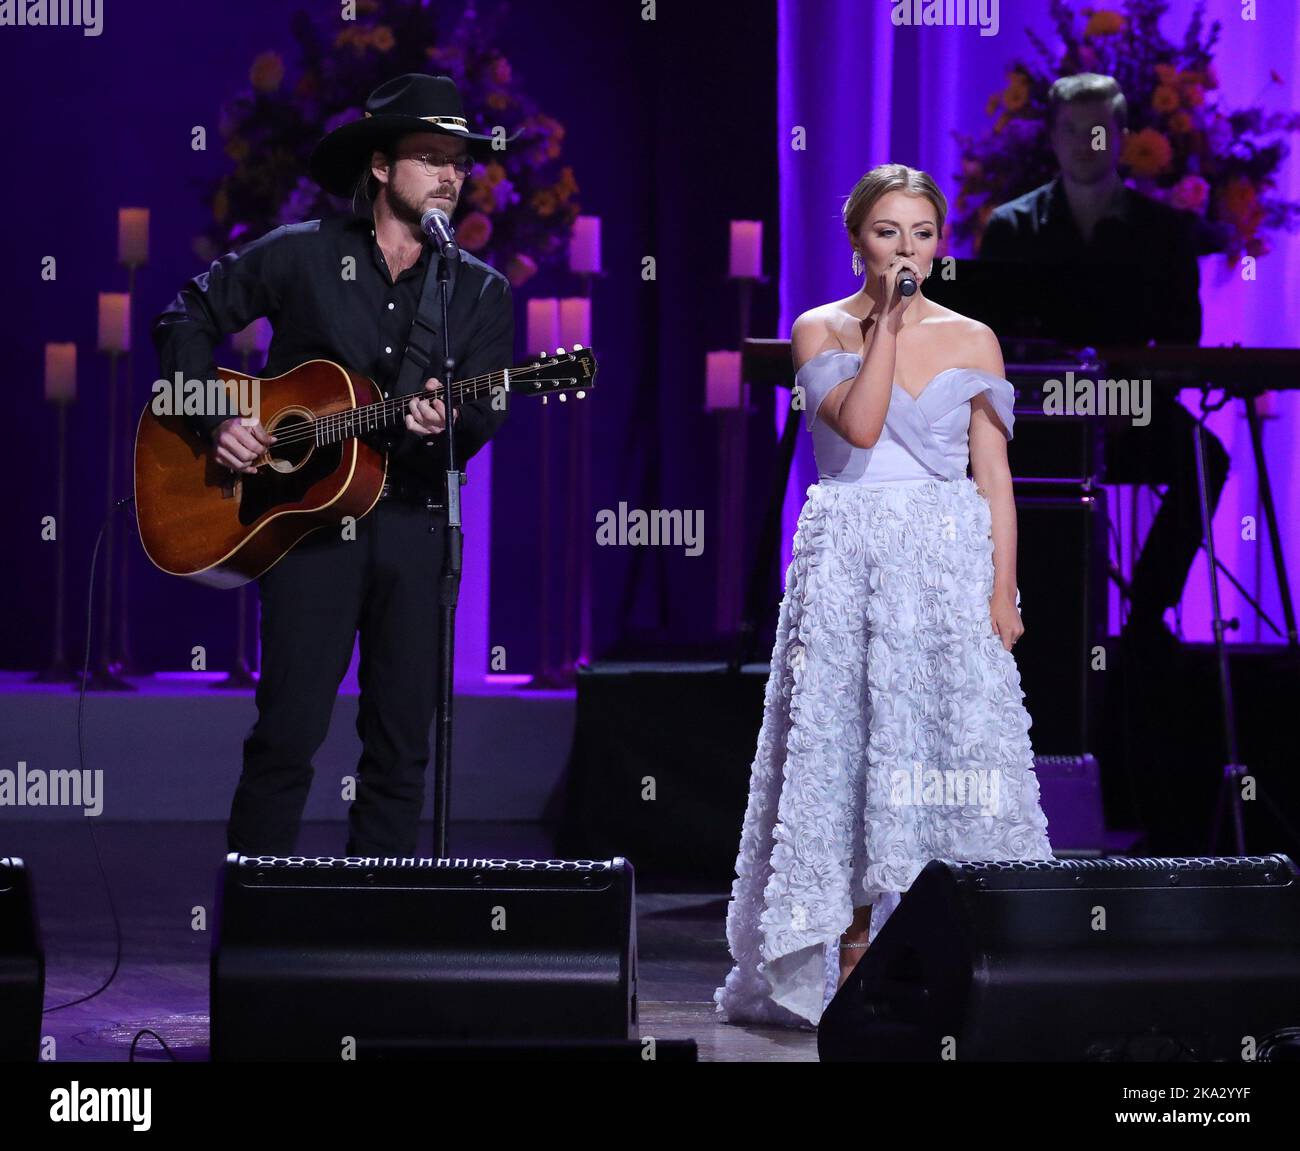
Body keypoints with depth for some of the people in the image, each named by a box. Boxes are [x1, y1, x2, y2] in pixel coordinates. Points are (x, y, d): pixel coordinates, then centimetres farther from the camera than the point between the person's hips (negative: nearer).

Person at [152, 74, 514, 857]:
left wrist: (447, 422, -22)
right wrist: (216, 420, -3)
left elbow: (486, 413, 1)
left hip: (416, 521, 3)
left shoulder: (482, 292, 10)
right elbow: (187, 320, 9)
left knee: (404, 742, 3)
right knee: (289, 729, -7)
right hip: (304, 511, -3)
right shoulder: (301, 257, 4)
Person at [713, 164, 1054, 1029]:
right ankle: (847, 965, 1)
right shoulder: (821, 331, 4)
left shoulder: (971, 341, 8)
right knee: (848, 743, -3)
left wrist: (1003, 591, -2)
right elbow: (858, 424, -13)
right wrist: (887, 322, -11)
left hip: (950, 564, 1)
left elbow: (994, 479, 6)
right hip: (848, 561, -1)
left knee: (951, 743, -5)